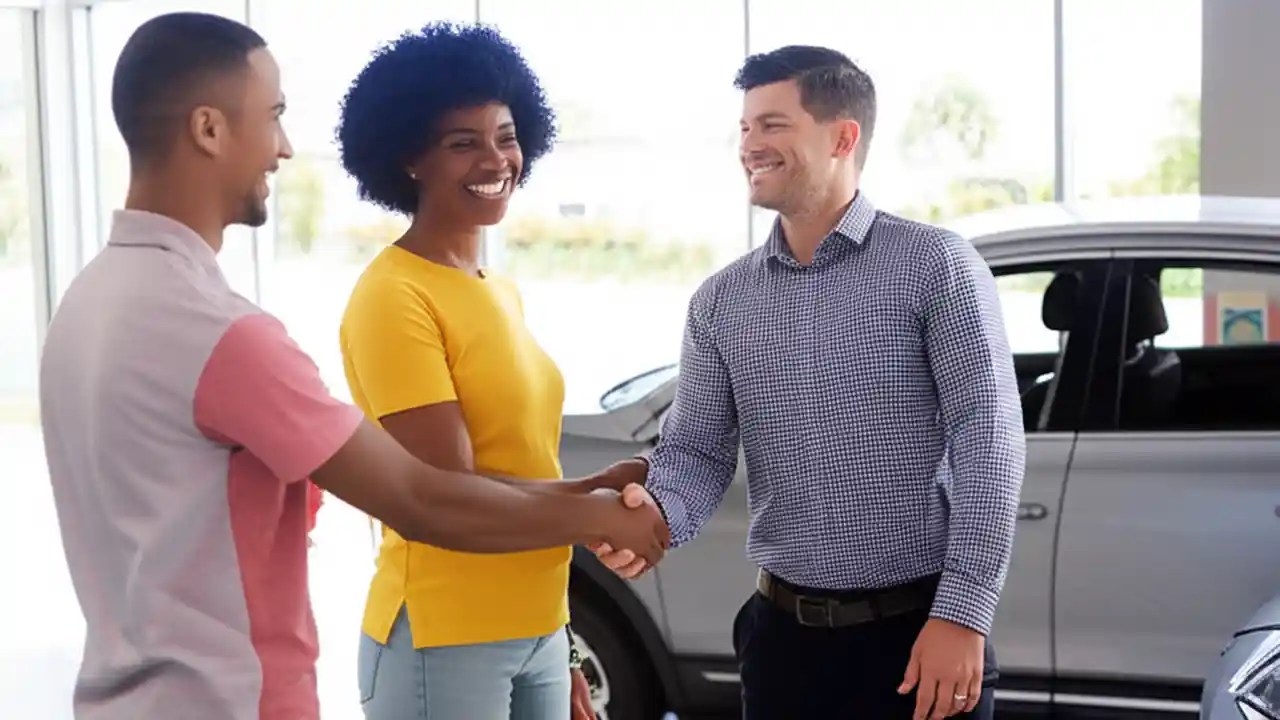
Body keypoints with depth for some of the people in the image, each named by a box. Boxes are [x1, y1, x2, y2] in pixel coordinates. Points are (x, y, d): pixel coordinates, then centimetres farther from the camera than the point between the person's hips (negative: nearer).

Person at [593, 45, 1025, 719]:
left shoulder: (936, 265, -5)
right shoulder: (720, 302, 7)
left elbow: (987, 442, -10)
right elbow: (696, 450, 6)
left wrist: (961, 614, -16)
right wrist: (657, 513, -17)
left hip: (920, 630, -4)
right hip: (784, 634, 4)